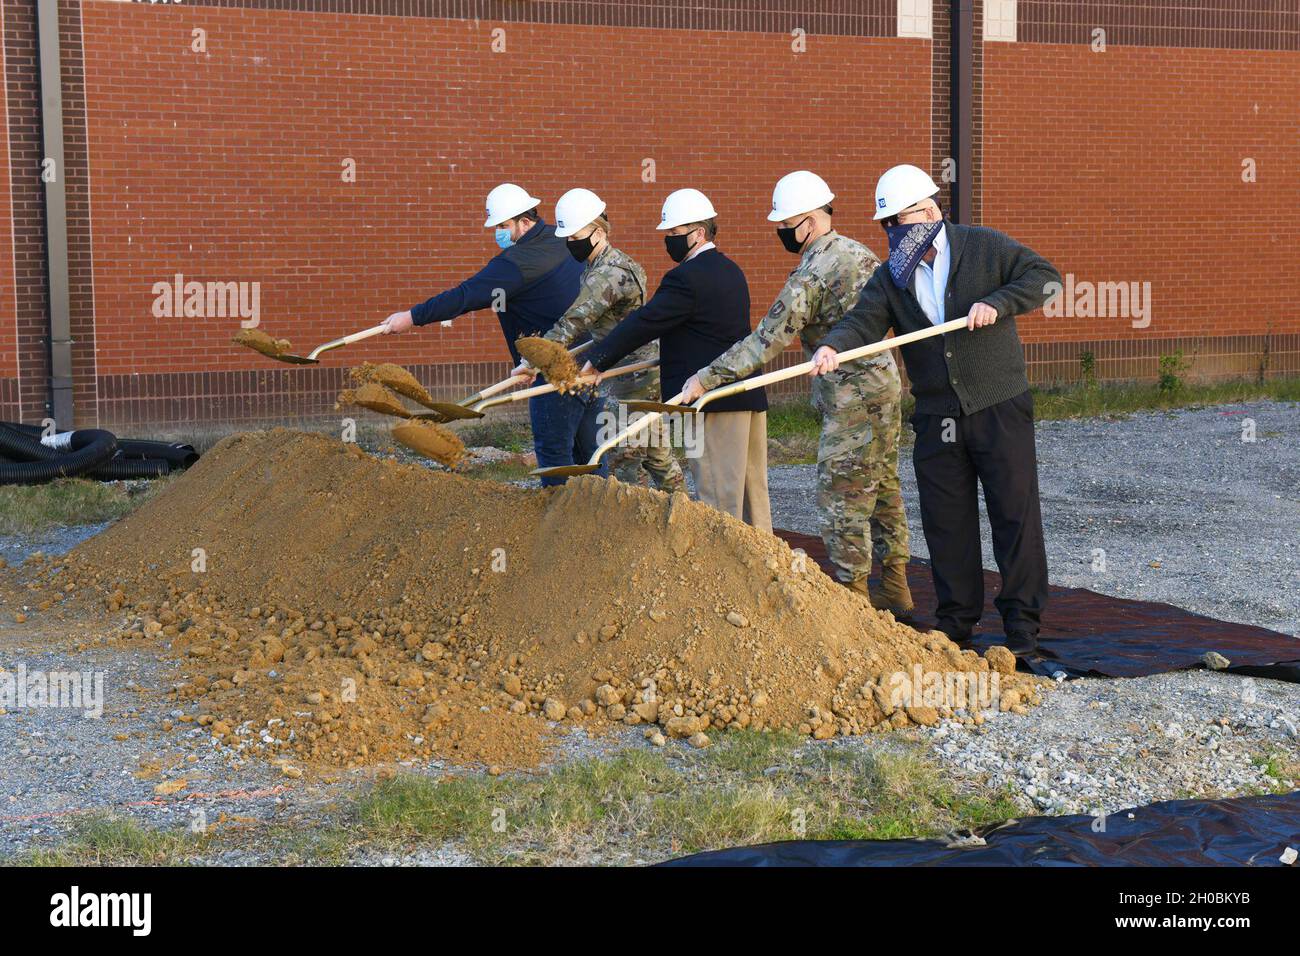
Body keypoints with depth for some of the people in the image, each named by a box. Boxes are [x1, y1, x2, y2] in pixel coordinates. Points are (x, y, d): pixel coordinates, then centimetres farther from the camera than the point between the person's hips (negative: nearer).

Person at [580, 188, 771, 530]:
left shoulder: (686, 278, -14)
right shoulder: (730, 271, 16)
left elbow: (644, 323, -17)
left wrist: (597, 360, -13)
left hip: (714, 400, -10)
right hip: (749, 396, 10)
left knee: (718, 493, -7)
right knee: (752, 487, 13)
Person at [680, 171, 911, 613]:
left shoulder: (810, 274, -17)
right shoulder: (861, 253, 10)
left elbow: (768, 340, -20)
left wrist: (706, 377, -17)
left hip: (851, 400, -9)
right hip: (885, 382, 9)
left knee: (841, 498, -2)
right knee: (882, 490, 15)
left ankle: (852, 592, 2)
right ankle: (894, 588, 22)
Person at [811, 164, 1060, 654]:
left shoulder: (985, 247, 0)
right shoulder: (891, 277, 8)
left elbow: (1045, 276, -4)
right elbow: (863, 320, -6)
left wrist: (996, 304, -19)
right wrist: (832, 347, -28)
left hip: (1000, 407, -3)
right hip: (937, 416, 3)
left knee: (1015, 512, -2)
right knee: (946, 519, 6)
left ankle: (1022, 619, 6)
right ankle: (956, 619, 16)